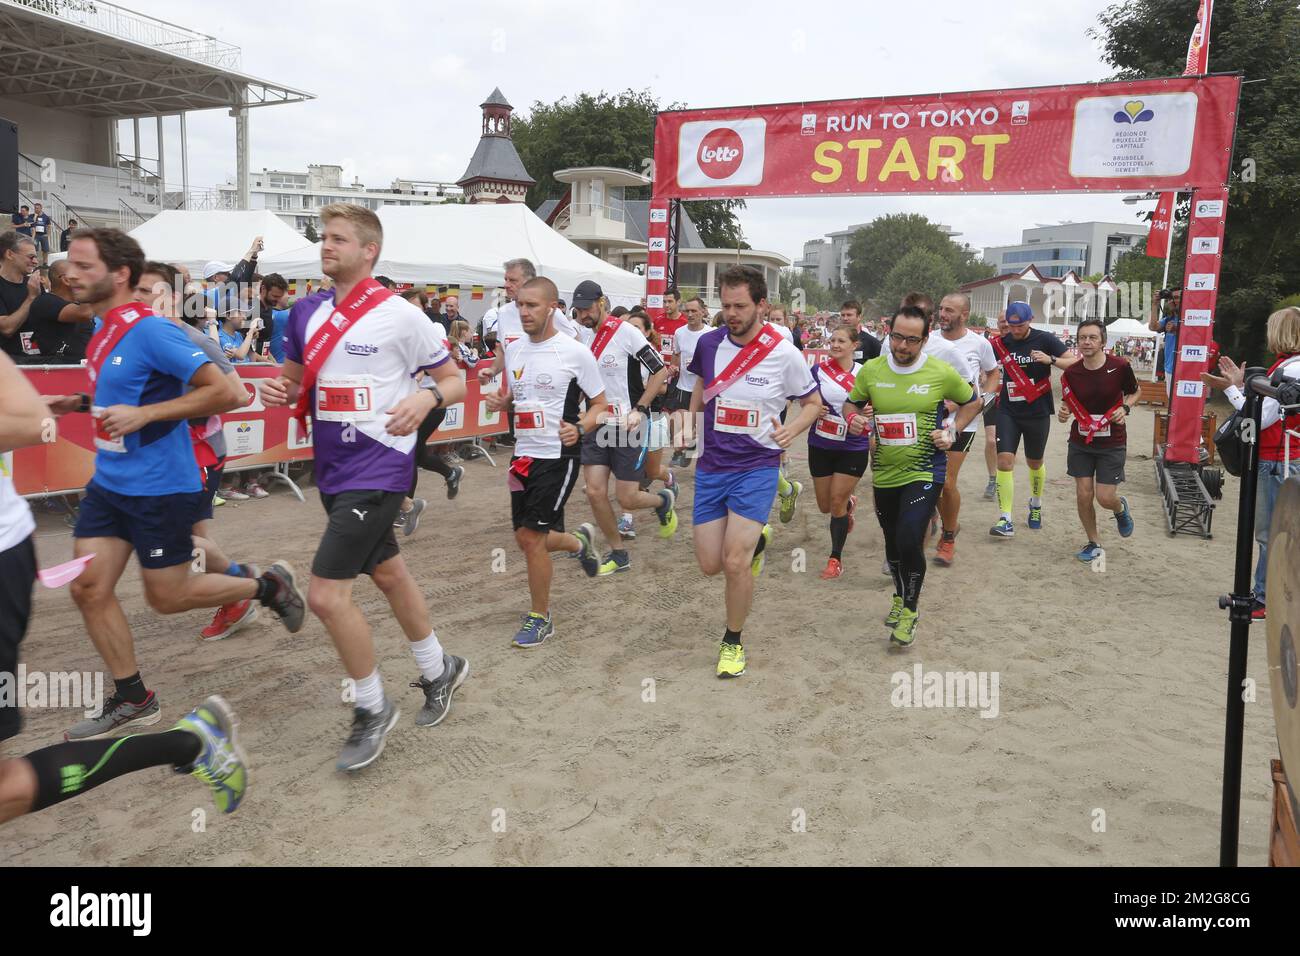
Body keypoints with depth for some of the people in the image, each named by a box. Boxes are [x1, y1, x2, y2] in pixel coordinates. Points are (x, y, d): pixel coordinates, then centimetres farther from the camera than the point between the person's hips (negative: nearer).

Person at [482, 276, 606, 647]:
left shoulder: (575, 352, -11)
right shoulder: (513, 349, 7)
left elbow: (600, 404, -3)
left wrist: (579, 428, -22)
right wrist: (499, 401, -3)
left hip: (557, 456, -6)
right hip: (523, 455, 7)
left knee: (532, 537, -8)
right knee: (525, 538, 12)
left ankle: (540, 618, 11)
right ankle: (580, 541, 43)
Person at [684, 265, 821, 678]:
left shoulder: (784, 353, -11)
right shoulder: (709, 343, -2)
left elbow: (813, 403, 3)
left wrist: (792, 430, -14)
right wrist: (690, 417, 8)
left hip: (756, 468, -4)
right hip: (711, 466, 4)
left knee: (734, 562, -11)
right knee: (709, 564, 5)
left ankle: (732, 641, 13)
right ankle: (758, 540, 39)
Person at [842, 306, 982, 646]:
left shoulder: (942, 372, -9)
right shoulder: (871, 370, -4)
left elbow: (972, 402, 8)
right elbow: (851, 403, 11)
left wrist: (952, 430, -7)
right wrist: (853, 418, -12)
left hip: (925, 473, -3)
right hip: (884, 474, 4)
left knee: (909, 539, -17)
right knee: (892, 541, 18)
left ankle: (910, 609, 7)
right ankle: (900, 596, 45)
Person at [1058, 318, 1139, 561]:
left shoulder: (1120, 366, -11)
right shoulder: (1071, 372, -6)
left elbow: (1134, 392, 7)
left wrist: (1125, 408, -12)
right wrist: (1064, 413, -14)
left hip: (1112, 443, -2)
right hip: (1080, 442, 2)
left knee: (1105, 498, -4)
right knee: (1083, 495, 1)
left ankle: (1121, 508, 35)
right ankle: (1093, 544, 22)